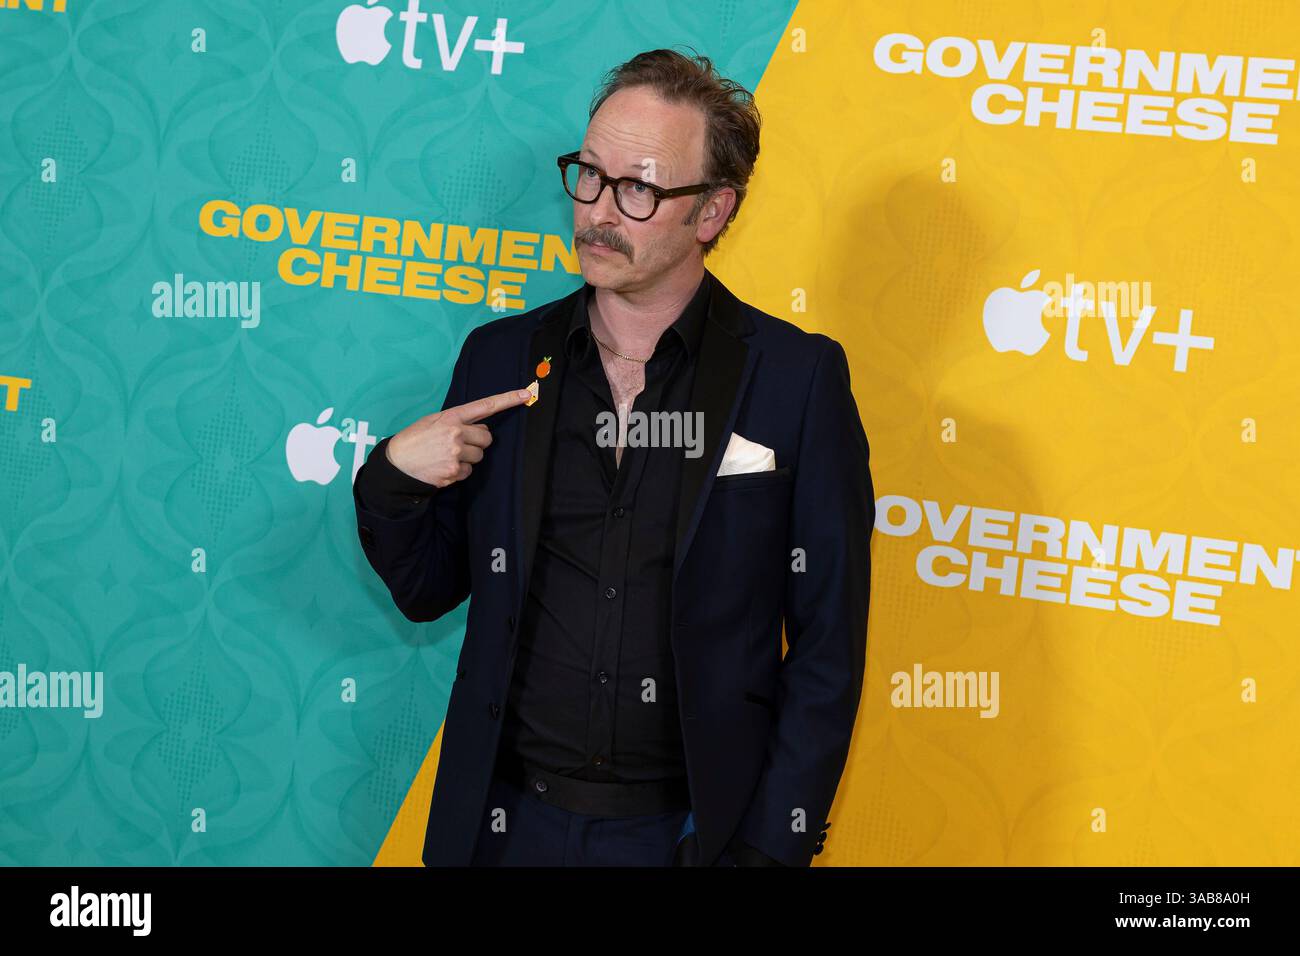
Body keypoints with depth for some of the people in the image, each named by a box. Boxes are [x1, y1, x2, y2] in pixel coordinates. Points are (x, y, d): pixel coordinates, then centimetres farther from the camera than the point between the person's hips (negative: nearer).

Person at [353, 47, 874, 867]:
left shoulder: (799, 377, -8)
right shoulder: (499, 359, 2)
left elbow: (827, 646, -6)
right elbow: (427, 591, 9)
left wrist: (770, 847, -11)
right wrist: (393, 478, -9)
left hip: (690, 828, -3)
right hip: (509, 821, 3)